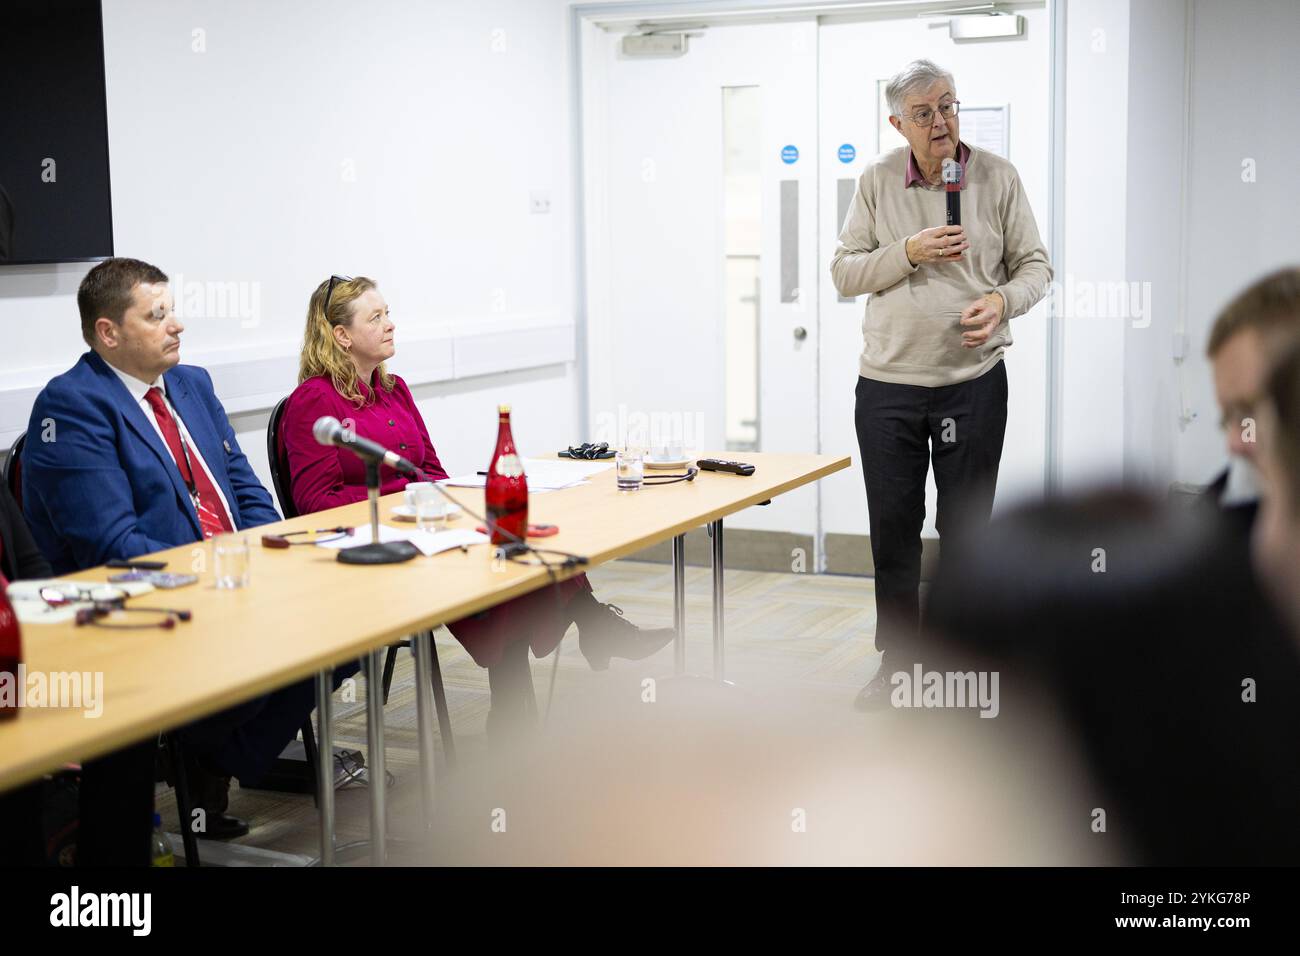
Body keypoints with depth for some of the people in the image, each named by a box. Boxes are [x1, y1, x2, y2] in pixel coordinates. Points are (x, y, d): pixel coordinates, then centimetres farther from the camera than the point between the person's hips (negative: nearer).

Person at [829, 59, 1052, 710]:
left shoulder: (997, 177, -1)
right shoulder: (876, 181, 2)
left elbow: (1034, 265, 3)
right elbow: (844, 272, 1)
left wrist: (1003, 300, -17)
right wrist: (909, 252, -14)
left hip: (973, 381, -1)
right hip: (887, 382, 1)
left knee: (965, 530, 8)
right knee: (893, 528, 9)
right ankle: (896, 662, 24)